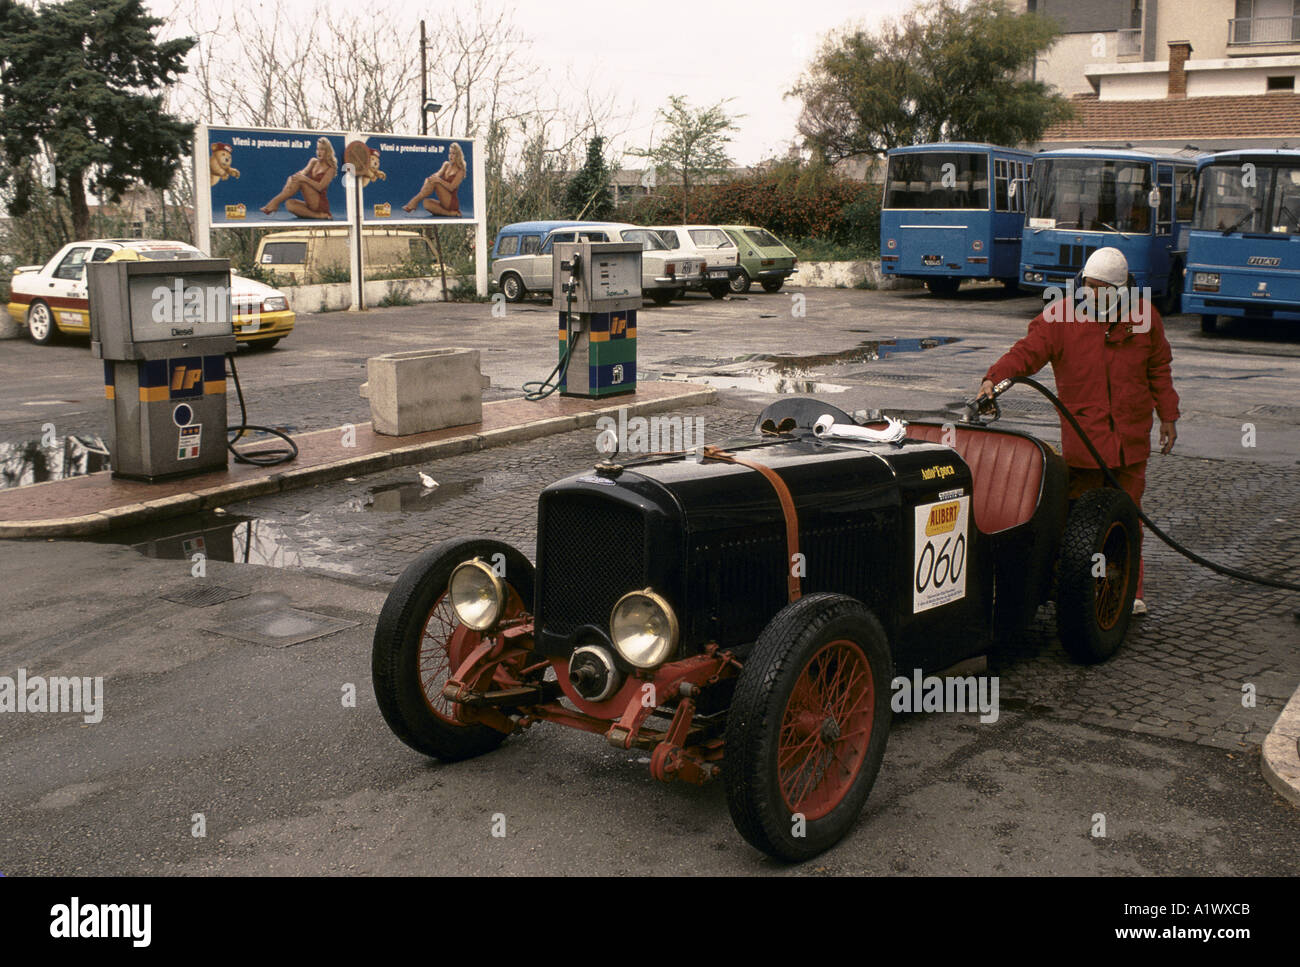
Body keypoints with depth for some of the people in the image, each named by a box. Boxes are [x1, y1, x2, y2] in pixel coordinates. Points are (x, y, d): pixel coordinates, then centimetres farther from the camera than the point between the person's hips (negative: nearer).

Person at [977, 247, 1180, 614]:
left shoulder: (1143, 316, 6)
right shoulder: (1060, 318, -4)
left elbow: (1159, 368, 16)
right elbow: (1026, 352, -12)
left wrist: (1168, 416, 18)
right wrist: (994, 377, -30)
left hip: (1132, 437, 2)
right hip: (1081, 437, -2)